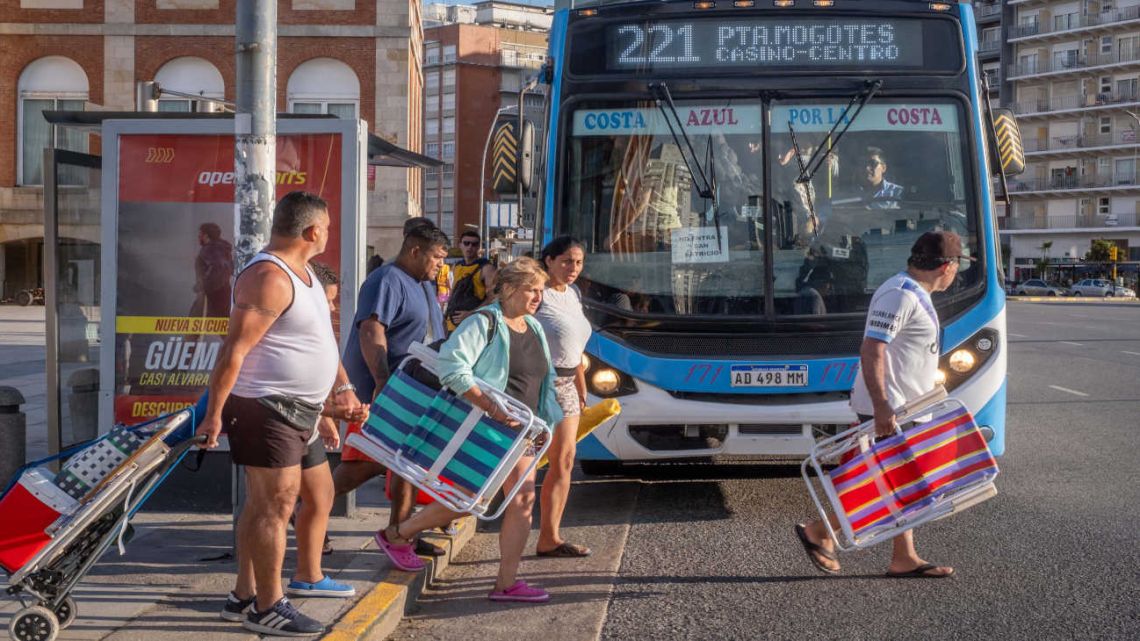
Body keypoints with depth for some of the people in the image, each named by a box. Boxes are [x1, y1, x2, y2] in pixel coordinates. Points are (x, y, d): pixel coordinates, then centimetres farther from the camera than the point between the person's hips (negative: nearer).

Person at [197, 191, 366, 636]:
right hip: (265, 409, -10)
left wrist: (342, 389, 20)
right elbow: (234, 349, -23)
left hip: (293, 410, 10)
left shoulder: (300, 272, 13)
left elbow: (318, 338, 22)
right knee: (276, 505, -5)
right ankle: (268, 608, 3)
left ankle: (245, 594, 25)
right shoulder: (269, 278, -20)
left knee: (263, 503, 15)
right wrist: (214, 413, -23)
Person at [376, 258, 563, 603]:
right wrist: (492, 408, -30)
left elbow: (544, 379, 23)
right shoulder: (483, 323, -14)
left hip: (519, 430, 8)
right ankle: (396, 535, 16)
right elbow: (451, 367, -26)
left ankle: (507, 582, 6)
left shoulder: (534, 329, 13)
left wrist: (542, 421, 10)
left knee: (523, 499, 0)